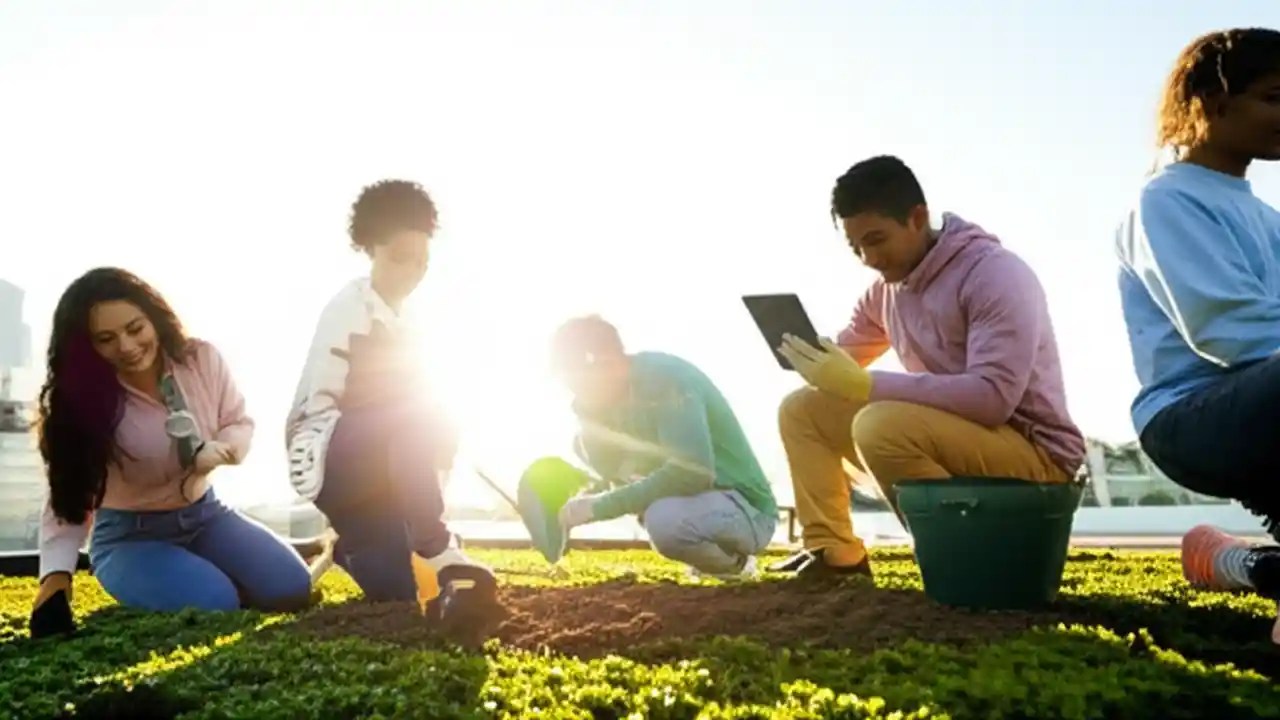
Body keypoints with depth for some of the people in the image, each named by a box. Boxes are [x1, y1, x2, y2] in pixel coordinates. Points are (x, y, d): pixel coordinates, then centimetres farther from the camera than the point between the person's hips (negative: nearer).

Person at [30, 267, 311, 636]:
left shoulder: (202, 359, -12)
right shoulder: (78, 402, -19)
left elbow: (240, 423, 1)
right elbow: (67, 497, -19)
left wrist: (220, 450, -24)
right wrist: (56, 573, -35)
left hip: (204, 514, 4)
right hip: (129, 534, -3)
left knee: (290, 589, -12)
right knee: (215, 606, -29)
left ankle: (199, 569, 14)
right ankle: (144, 593, 4)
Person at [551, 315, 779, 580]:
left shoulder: (667, 377, -22)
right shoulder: (615, 392, 3)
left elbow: (691, 473, -33)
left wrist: (601, 505, -30)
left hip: (748, 510, -9)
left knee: (665, 520, -40)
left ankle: (735, 562, -3)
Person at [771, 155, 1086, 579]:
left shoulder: (995, 273, -19)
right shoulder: (887, 288, 5)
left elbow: (993, 398, -31)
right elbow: (843, 356, 13)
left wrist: (864, 384, -32)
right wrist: (811, 358, -13)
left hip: (1035, 455, -8)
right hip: (944, 439, 8)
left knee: (881, 424, -34)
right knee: (802, 408, 2)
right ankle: (833, 552, 0)